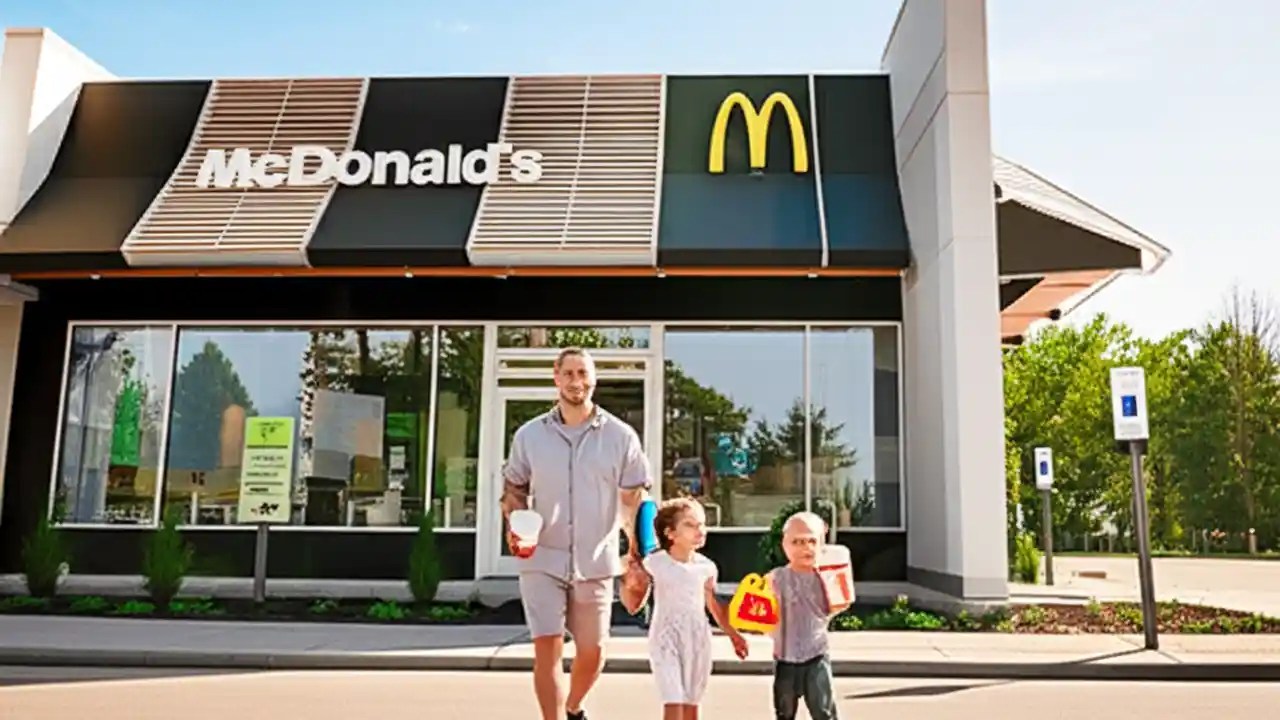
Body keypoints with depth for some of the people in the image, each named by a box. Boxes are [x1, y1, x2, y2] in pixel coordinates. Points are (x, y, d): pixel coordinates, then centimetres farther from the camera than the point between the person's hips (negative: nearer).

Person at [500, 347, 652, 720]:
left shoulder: (621, 436, -2)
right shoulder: (529, 435, 1)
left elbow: (635, 501, 2)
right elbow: (513, 489, 11)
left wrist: (637, 558, -6)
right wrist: (514, 526, -8)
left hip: (596, 563, 1)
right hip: (542, 561, 0)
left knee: (592, 653, 9)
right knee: (547, 648, -8)